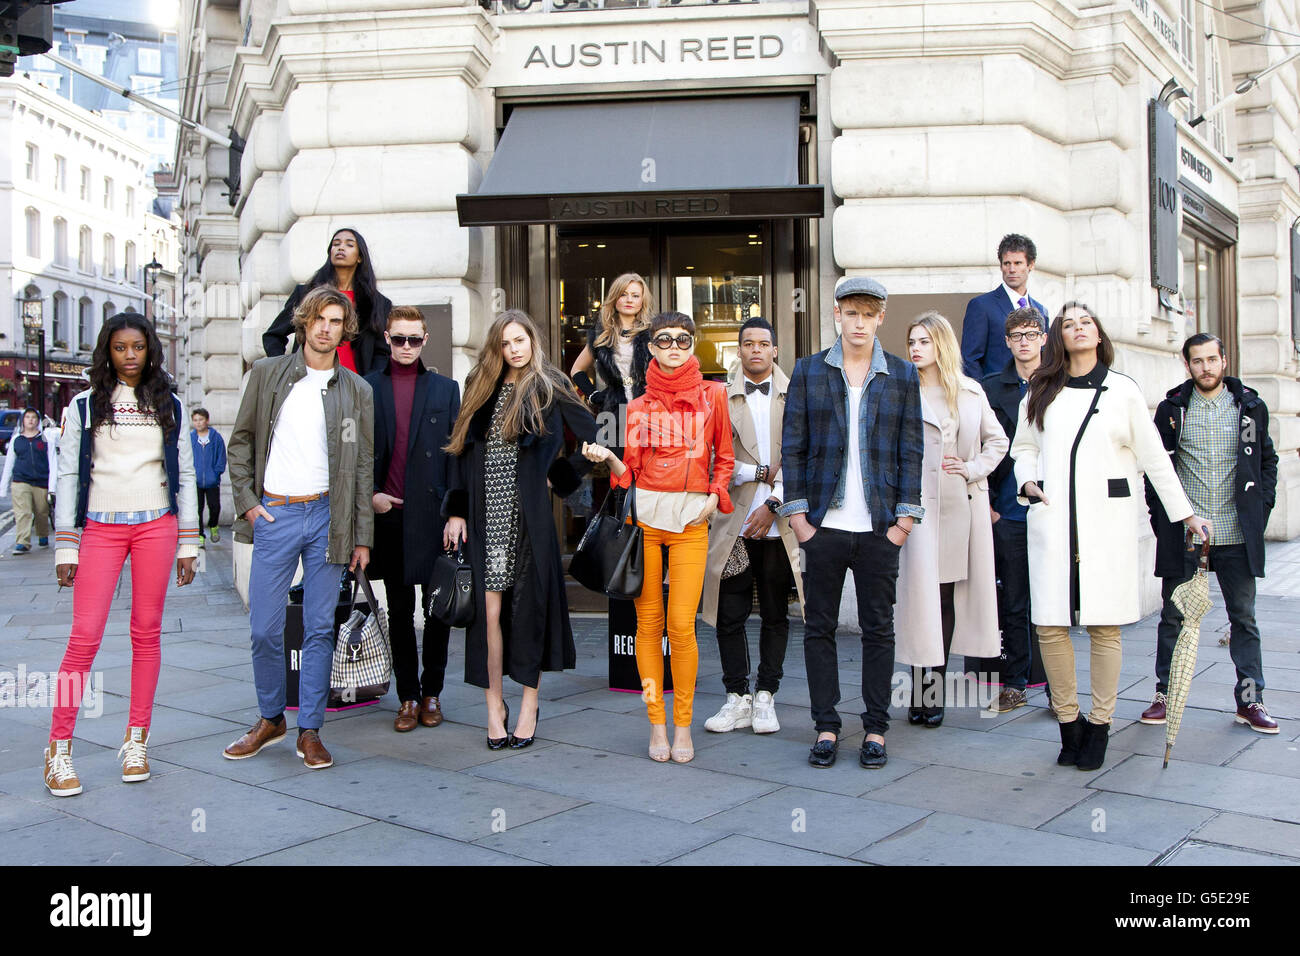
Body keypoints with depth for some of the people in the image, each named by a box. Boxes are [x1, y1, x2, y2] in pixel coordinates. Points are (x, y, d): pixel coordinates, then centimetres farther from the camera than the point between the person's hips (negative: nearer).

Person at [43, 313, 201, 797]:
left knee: (147, 632, 5)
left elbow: (185, 476, 10)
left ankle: (137, 740, 14)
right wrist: (65, 548, 0)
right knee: (85, 636, -7)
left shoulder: (170, 407, 9)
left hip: (156, 525, 1)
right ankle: (59, 748, 2)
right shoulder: (84, 406, 6)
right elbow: (68, 476, 5)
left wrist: (188, 545, 6)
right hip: (101, 528, -1)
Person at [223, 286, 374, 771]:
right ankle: (270, 719, 23)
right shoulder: (267, 373, 6)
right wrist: (247, 501, -1)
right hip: (274, 515, 0)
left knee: (320, 629, 3)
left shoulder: (356, 390, 7)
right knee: (265, 628, 2)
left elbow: (363, 467, 6)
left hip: (327, 515, 0)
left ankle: (310, 731, 14)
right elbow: (241, 440, 10)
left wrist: (362, 537, 3)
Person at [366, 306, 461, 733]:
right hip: (388, 514, 0)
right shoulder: (366, 388, 8)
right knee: (399, 611, 7)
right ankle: (408, 697, 16)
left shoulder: (445, 389, 9)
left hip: (433, 514, 0)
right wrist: (368, 494, -5)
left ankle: (432, 693, 17)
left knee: (438, 609, 4)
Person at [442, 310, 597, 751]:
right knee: (489, 610, -1)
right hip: (485, 516, 3)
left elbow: (593, 440, 3)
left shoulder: (549, 389, 2)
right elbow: (463, 451, 12)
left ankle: (529, 706, 12)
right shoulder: (481, 389, 13)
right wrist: (456, 511, 4)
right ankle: (494, 705, 10)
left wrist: (557, 478, 0)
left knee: (531, 605, 1)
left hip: (529, 516, -3)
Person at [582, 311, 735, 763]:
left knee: (682, 625, -7)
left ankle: (683, 723, 8)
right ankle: (657, 722, 13)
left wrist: (714, 496, 0)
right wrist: (607, 457, -11)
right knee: (648, 622, 2)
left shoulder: (712, 394, 9)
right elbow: (631, 469, 8)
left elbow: (724, 457, 15)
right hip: (644, 515, 1)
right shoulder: (638, 404, 9)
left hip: (691, 521, -1)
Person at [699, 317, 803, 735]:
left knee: (775, 614, 7)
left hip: (779, 524, 0)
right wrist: (761, 473, -8)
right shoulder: (721, 397, 7)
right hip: (734, 522, 0)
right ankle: (737, 698, 14)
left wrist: (773, 504, -8)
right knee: (730, 614, 2)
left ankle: (765, 698, 18)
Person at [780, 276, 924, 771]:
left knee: (878, 628, 5)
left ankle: (875, 729, 17)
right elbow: (792, 446, 4)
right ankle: (826, 727, 17)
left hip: (880, 526, 0)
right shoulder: (809, 371, 6)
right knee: (819, 627, 5)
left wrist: (906, 516, -1)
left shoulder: (902, 374, 7)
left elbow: (911, 450, 6)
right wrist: (797, 511, -3)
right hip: (823, 524, 0)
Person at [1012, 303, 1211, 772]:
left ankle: (1099, 725, 11)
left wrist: (1186, 513, 11)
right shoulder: (1040, 392, 12)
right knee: (1050, 625, -3)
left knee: (1104, 626, -2)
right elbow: (1023, 446, 21)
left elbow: (1153, 456, 11)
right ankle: (1068, 721, 13)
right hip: (1052, 518, 1)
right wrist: (1027, 481, 1)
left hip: (1107, 518, -1)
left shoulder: (1123, 390, 8)